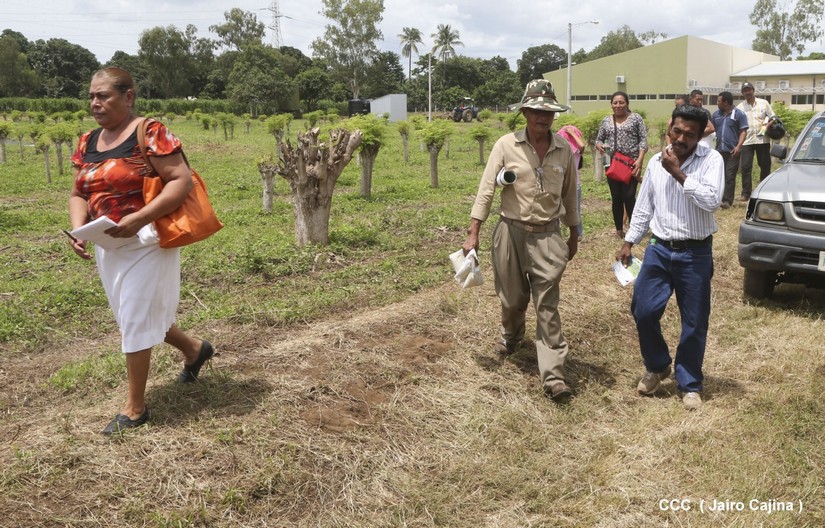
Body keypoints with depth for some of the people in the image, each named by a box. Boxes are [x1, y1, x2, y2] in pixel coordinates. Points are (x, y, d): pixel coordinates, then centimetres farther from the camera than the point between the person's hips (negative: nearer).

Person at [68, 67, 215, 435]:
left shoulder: (149, 134, -14)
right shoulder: (87, 143, 9)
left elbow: (182, 180, -20)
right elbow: (79, 193, 12)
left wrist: (138, 218, -28)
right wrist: (78, 228, -8)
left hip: (145, 242, -8)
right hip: (108, 246, 8)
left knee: (135, 319, -1)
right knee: (132, 315, 18)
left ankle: (135, 407, 15)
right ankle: (195, 349, 42)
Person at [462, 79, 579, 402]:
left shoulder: (563, 149, 1)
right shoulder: (506, 146, -6)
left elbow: (569, 194, 12)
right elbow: (486, 190, -5)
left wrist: (573, 235, 17)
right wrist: (473, 233, -9)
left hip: (547, 236, 0)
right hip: (511, 232, 0)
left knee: (547, 305, -3)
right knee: (512, 298, 15)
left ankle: (553, 376, -1)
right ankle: (510, 336, 49)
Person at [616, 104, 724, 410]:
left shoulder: (711, 160, -8)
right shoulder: (656, 162, 5)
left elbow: (712, 201, -23)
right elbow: (644, 206, 12)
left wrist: (678, 173, -20)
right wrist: (629, 242, 9)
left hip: (695, 254, -3)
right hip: (659, 249, 3)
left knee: (694, 324, 6)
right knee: (643, 311, 0)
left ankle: (690, 384, 23)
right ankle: (657, 366, 27)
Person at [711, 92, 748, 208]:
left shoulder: (738, 114, -1)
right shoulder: (716, 114, 14)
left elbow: (743, 131, -5)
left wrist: (738, 146, -17)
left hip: (732, 151, -5)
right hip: (719, 150, 5)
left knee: (730, 176, -6)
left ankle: (727, 200, -7)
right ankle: (720, 198, 14)